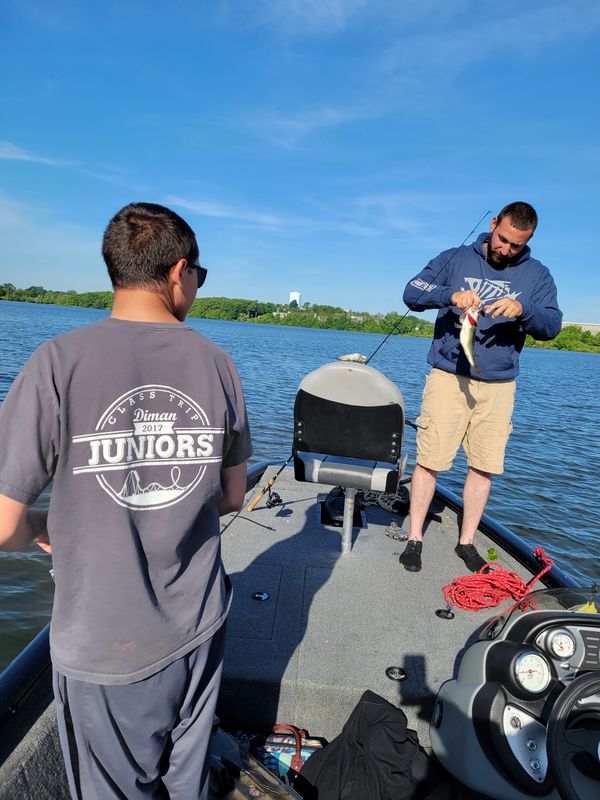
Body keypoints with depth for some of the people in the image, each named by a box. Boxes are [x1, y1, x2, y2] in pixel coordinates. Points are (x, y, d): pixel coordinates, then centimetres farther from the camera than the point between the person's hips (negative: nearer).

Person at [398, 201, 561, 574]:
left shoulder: (537, 275, 10)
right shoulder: (456, 259, 6)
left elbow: (552, 325, 1)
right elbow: (412, 293, -3)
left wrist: (522, 310, -20)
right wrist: (451, 294, -22)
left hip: (499, 386, 3)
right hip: (448, 377, -2)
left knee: (484, 466, 6)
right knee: (429, 460, -3)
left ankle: (467, 541, 23)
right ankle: (415, 539, 12)